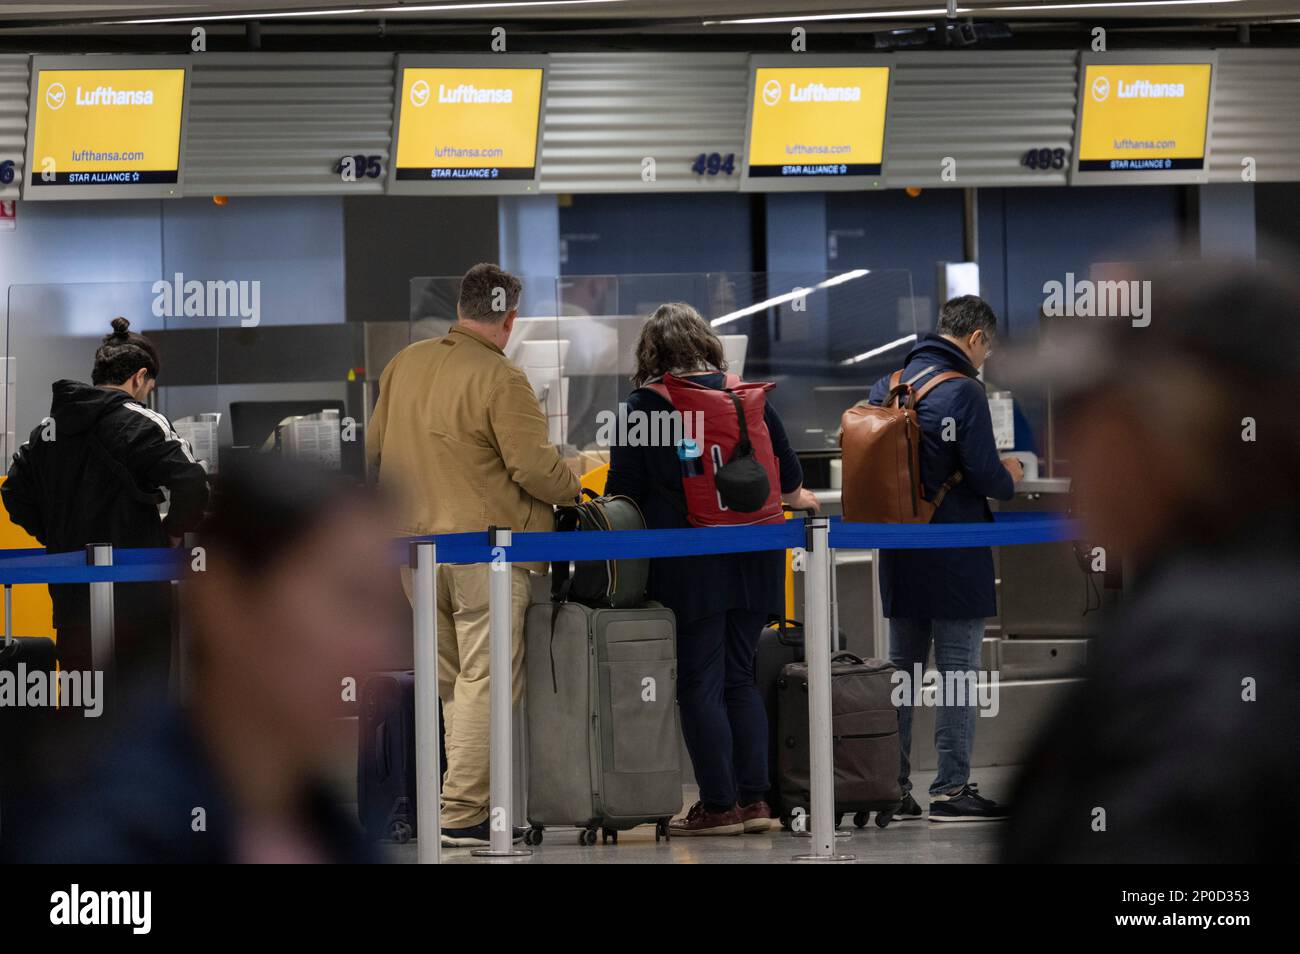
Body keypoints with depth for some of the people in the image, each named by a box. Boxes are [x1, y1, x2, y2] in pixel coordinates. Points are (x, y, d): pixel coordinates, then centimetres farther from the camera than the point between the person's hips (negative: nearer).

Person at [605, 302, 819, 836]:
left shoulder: (641, 408, -5)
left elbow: (624, 492, -4)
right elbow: (787, 476, 11)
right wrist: (794, 498, 34)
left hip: (688, 566, -4)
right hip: (751, 563, 4)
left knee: (701, 684, 0)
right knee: (740, 677, 13)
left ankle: (719, 804, -1)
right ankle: (755, 798, 8)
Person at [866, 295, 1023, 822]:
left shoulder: (884, 388, 7)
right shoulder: (963, 392, -14)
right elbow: (984, 474, -17)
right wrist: (1008, 479, 5)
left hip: (899, 553, 7)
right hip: (955, 556, -7)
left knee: (900, 668, 13)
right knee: (957, 671, -1)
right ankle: (951, 789, 0)